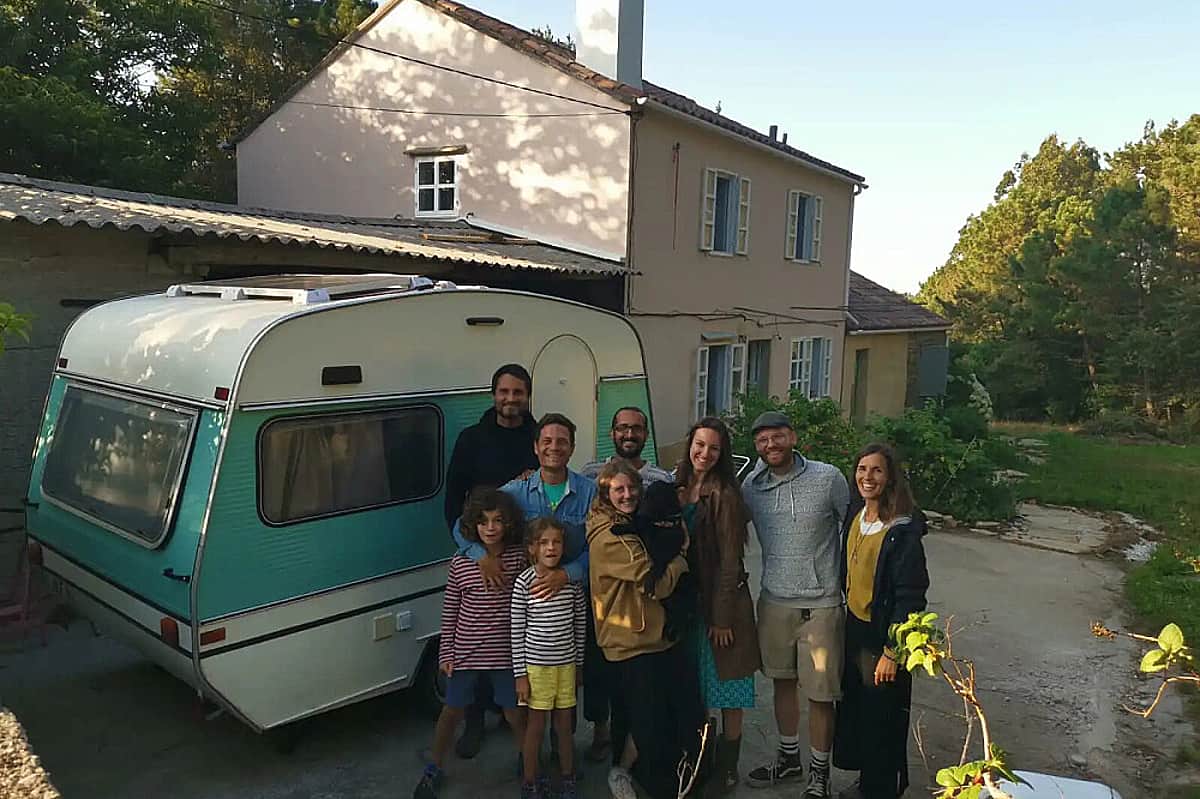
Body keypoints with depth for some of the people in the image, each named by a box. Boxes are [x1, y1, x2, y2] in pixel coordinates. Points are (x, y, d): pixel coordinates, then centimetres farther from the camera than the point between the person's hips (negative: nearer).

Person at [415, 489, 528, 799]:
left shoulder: (520, 557, -7)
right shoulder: (460, 562, -6)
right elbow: (449, 612, 0)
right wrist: (445, 654, 1)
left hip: (505, 654, -1)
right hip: (465, 653, 1)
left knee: (515, 714, 9)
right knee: (451, 711, 15)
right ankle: (434, 770, 36)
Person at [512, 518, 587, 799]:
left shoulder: (572, 580, -3)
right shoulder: (524, 582, -12)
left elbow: (579, 624, 6)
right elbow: (517, 631, -8)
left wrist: (579, 664, 9)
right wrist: (520, 674, -8)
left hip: (566, 664, 3)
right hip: (536, 665, -3)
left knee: (564, 725, 14)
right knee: (535, 726, 9)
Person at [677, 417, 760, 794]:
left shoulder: (724, 494, -14)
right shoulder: (678, 486, 4)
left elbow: (729, 560, -15)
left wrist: (722, 618, -15)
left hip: (722, 601, -6)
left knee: (727, 692, 6)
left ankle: (727, 768, 21)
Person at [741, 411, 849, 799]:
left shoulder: (828, 478, -10)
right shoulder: (750, 486, -1)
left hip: (821, 603, -3)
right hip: (774, 601, 4)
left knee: (821, 693, 4)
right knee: (782, 681, 17)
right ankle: (789, 758, 37)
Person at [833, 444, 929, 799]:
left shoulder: (903, 529, -21)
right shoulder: (855, 515, 1)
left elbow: (910, 595, -20)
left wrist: (891, 651, -19)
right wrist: (846, 626, 14)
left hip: (883, 636, -7)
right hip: (854, 628, 7)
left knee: (881, 718, 8)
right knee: (853, 709, 19)